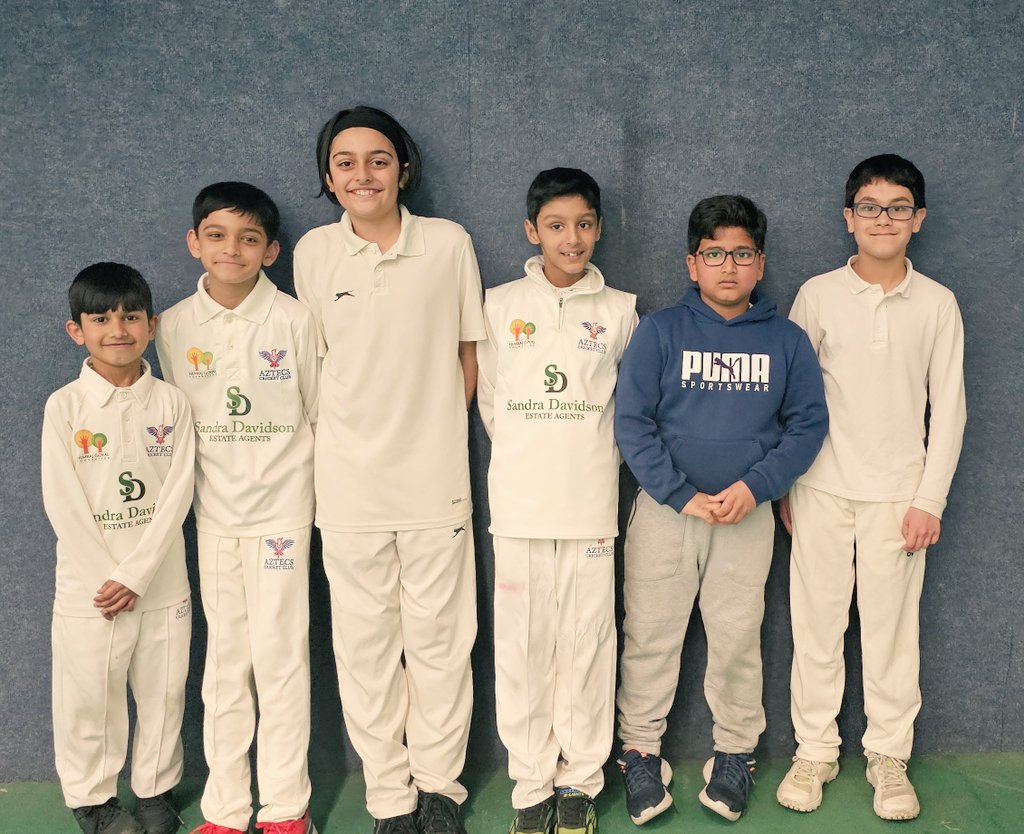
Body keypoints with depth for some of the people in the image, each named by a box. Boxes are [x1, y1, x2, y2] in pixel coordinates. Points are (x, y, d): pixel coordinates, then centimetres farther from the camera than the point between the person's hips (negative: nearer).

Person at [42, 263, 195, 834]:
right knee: (89, 697, 9)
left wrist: (136, 574, -13)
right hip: (89, 586, -1)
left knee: (163, 691, 11)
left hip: (163, 583, 1)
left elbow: (178, 492, -6)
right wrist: (107, 579, -11)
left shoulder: (171, 403, -1)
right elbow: (64, 503, -7)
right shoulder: (65, 406, -4)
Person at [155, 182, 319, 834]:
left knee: (280, 655, 0)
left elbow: (322, 414, 2)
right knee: (225, 658, 9)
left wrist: (321, 495, 4)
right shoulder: (176, 325, 2)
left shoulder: (294, 320, -5)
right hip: (214, 513, 3)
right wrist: (214, 478, 12)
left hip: (282, 510, -3)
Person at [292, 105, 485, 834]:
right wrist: (353, 438, 6)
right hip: (349, 480, 1)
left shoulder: (449, 244, -2)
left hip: (435, 476, -1)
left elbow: (467, 352, 6)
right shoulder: (313, 253, 2)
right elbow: (317, 358, 11)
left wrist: (436, 432, 3)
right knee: (365, 643, 8)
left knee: (438, 636, 8)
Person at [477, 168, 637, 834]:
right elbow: (490, 402, 9)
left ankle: (580, 780, 21)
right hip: (518, 503, 0)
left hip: (591, 504, 0)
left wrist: (592, 459, 9)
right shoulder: (500, 306, 3)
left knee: (587, 643, 4)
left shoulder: (619, 311, 4)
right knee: (523, 646, 5)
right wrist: (531, 461, 9)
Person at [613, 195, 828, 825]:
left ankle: (736, 752, 26)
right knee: (651, 636, 5)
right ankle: (641, 750, 20)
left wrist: (755, 487, -11)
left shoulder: (787, 340, 5)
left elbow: (808, 424, 3)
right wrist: (682, 495, -13)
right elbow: (632, 421, -5)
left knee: (738, 640, 8)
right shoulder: (659, 331, -1)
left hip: (750, 516, 1)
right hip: (664, 512, -1)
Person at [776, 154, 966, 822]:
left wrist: (931, 499, -2)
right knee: (817, 621, 6)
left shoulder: (937, 304, 2)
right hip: (821, 489, 0)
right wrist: (783, 484, 3)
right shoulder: (818, 295, 1)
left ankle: (890, 756, 22)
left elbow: (949, 408, 3)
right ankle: (815, 751, 21)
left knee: (892, 627, 6)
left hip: (899, 493, 0)